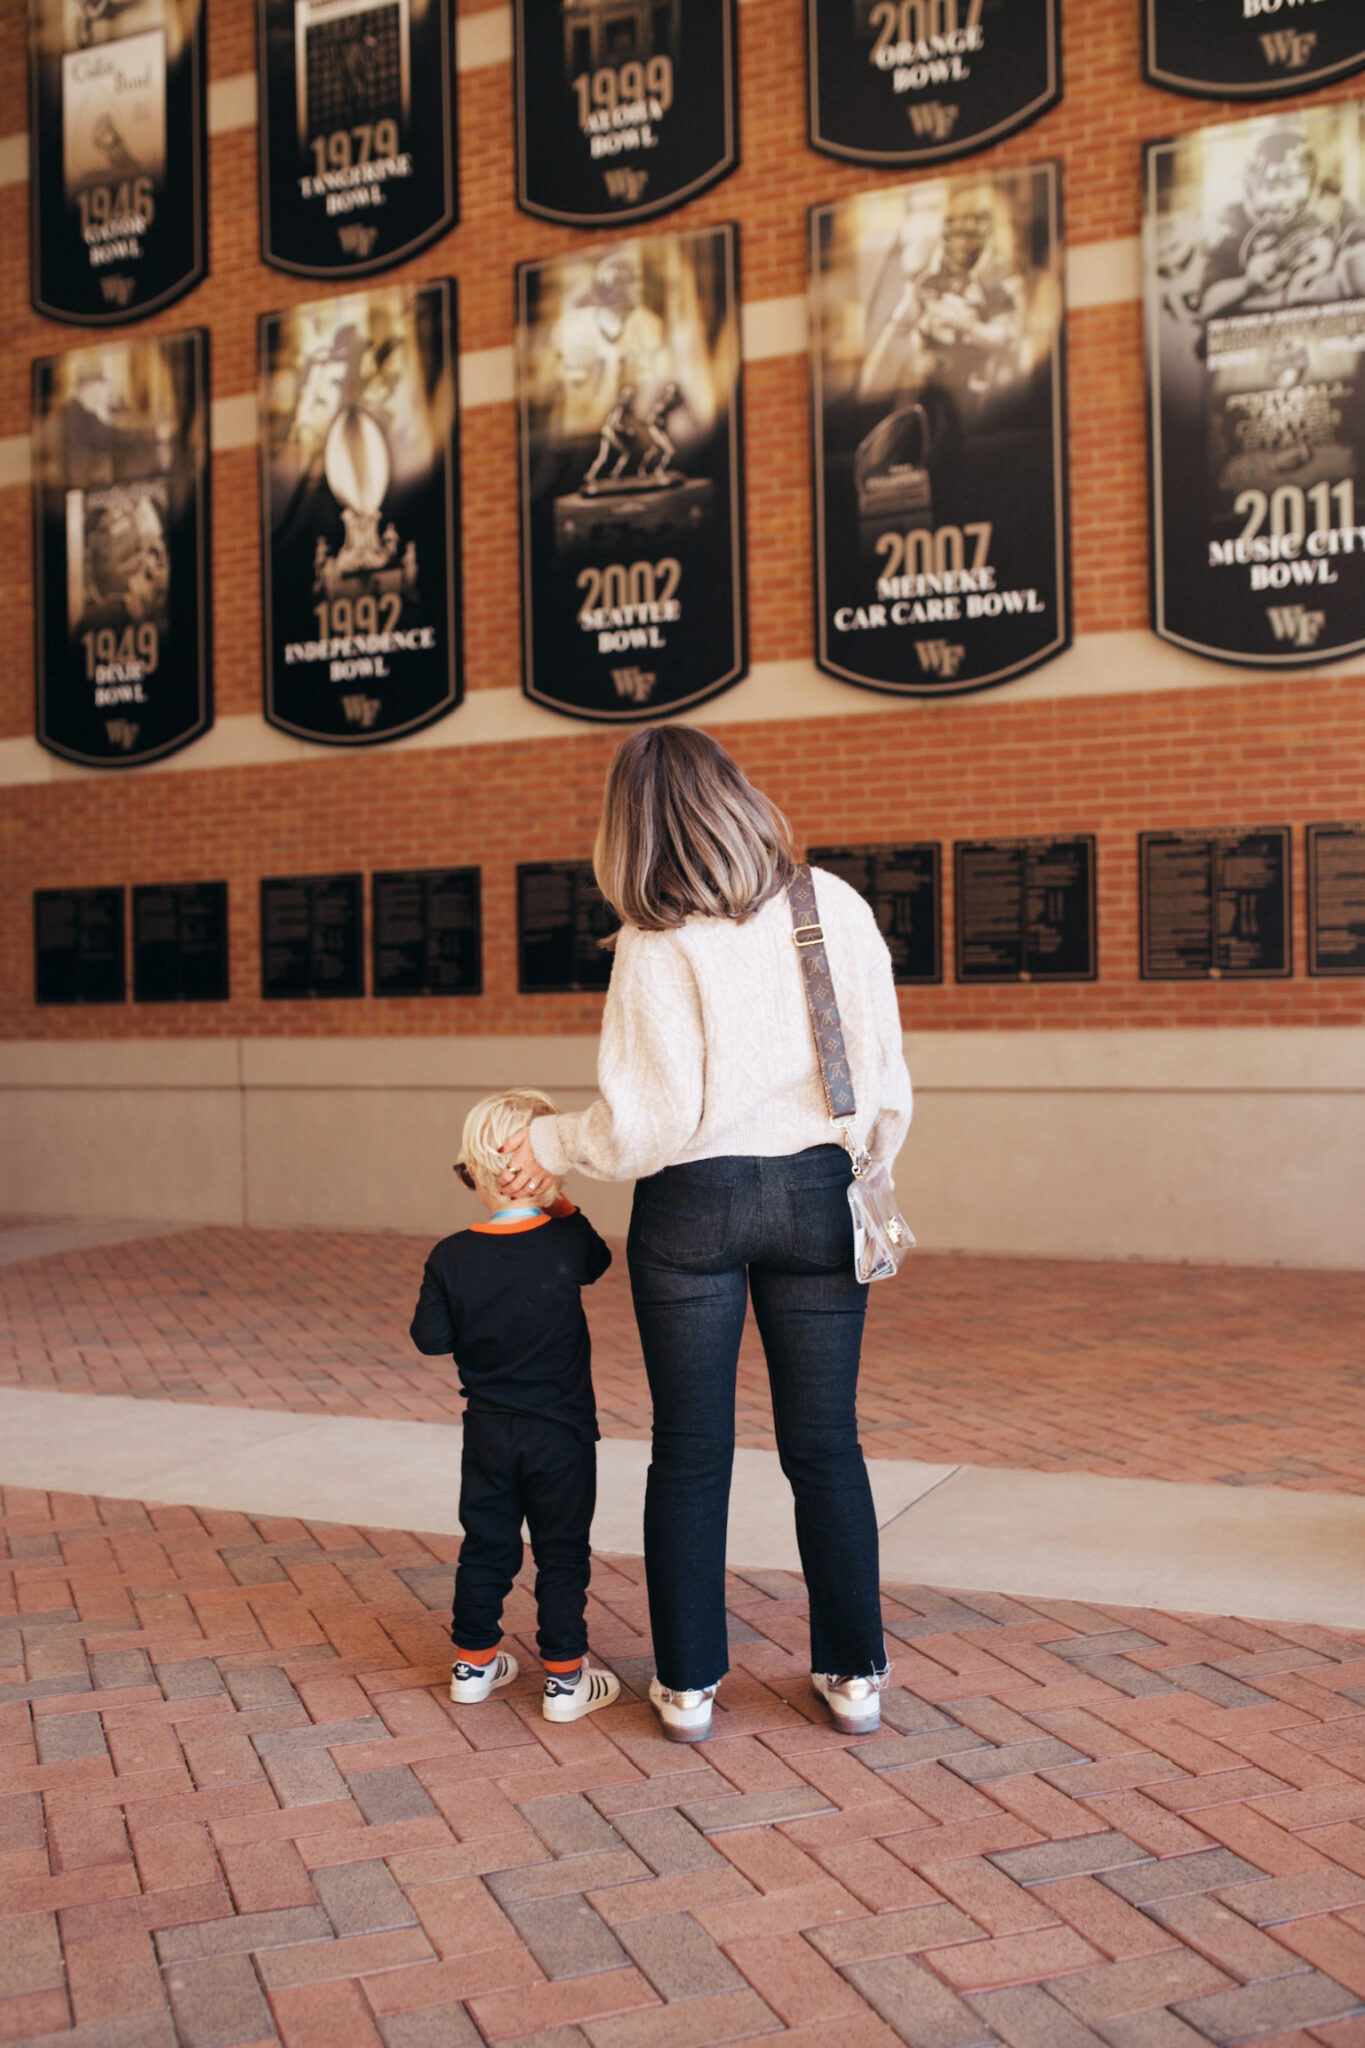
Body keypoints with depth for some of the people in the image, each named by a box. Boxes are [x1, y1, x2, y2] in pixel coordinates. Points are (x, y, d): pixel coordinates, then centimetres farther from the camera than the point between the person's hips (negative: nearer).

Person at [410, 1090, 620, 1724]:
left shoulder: (452, 1257, -10)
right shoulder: (567, 1242, -14)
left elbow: (430, 1338, -5)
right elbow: (598, 1262, 9)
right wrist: (562, 1209, 8)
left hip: (487, 1431, 2)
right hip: (560, 1433, -2)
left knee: (485, 1547, 16)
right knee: (562, 1553, 8)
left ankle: (474, 1664, 29)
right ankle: (565, 1677, 13)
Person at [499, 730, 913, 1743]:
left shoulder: (658, 946, -12)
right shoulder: (837, 909, -1)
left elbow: (647, 1120, -14)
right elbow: (886, 1073, 3)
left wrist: (552, 1144, 3)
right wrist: (865, 1174, 18)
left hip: (693, 1204, -3)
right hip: (818, 1191, 3)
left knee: (691, 1451, 9)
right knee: (825, 1443, 12)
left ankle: (688, 1683, 19)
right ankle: (854, 1673, 21)